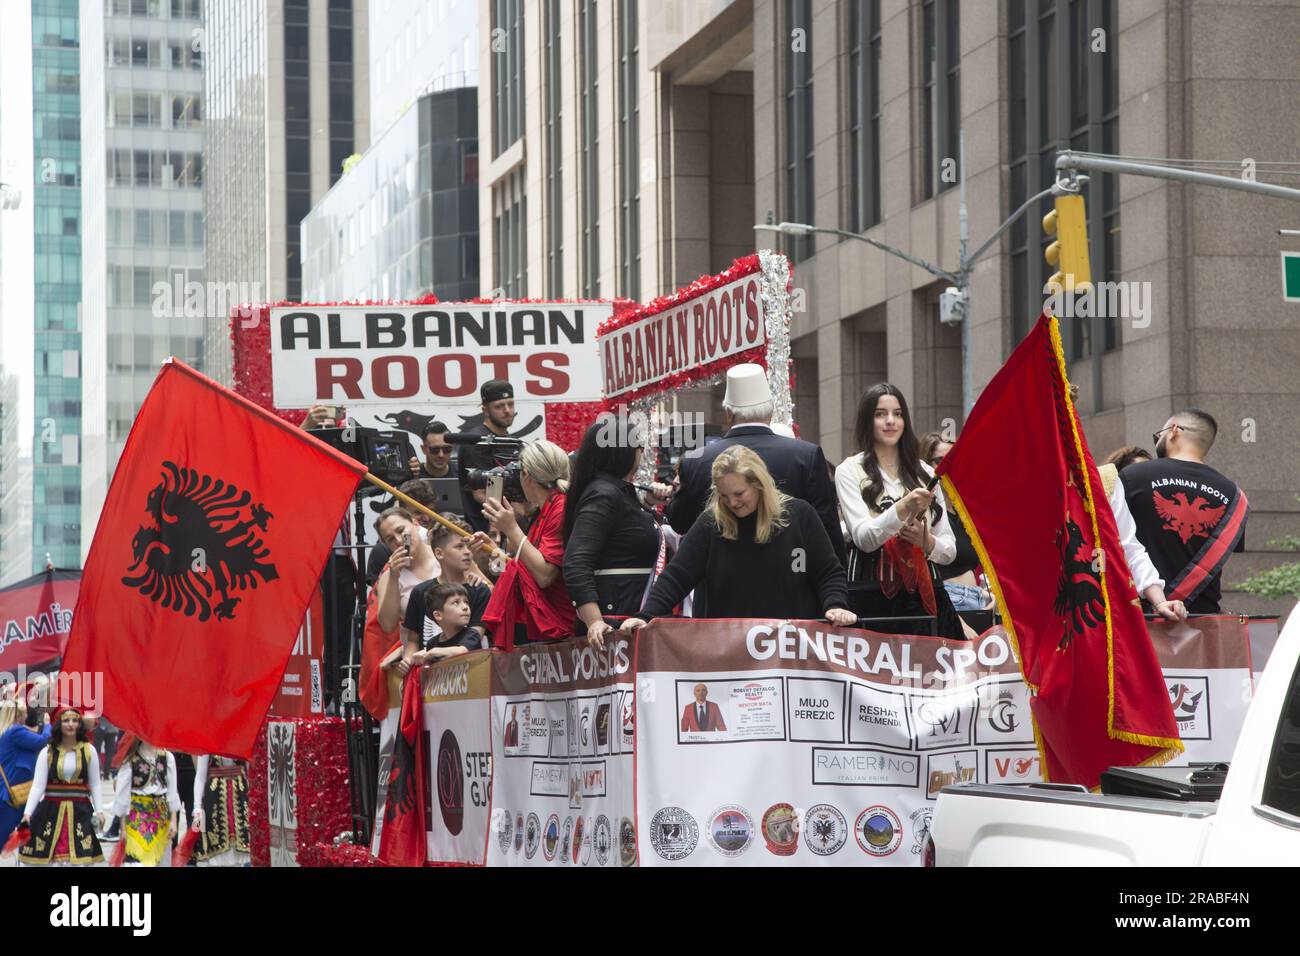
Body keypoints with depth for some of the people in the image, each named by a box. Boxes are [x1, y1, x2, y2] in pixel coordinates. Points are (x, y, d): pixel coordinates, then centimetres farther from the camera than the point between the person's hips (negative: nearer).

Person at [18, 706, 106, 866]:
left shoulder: (89, 751, 5)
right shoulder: (47, 752, 1)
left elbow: (94, 784, 9)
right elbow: (38, 785, -4)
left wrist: (99, 811, -1)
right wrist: (27, 812, -13)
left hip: (80, 812, 0)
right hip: (51, 811, 0)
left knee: (80, 858, -6)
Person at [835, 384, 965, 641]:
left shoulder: (925, 473, 15)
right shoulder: (850, 471, 4)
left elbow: (949, 550, 14)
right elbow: (863, 537, -10)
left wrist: (925, 540, -9)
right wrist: (903, 509, -25)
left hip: (924, 593, 3)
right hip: (871, 598, -3)